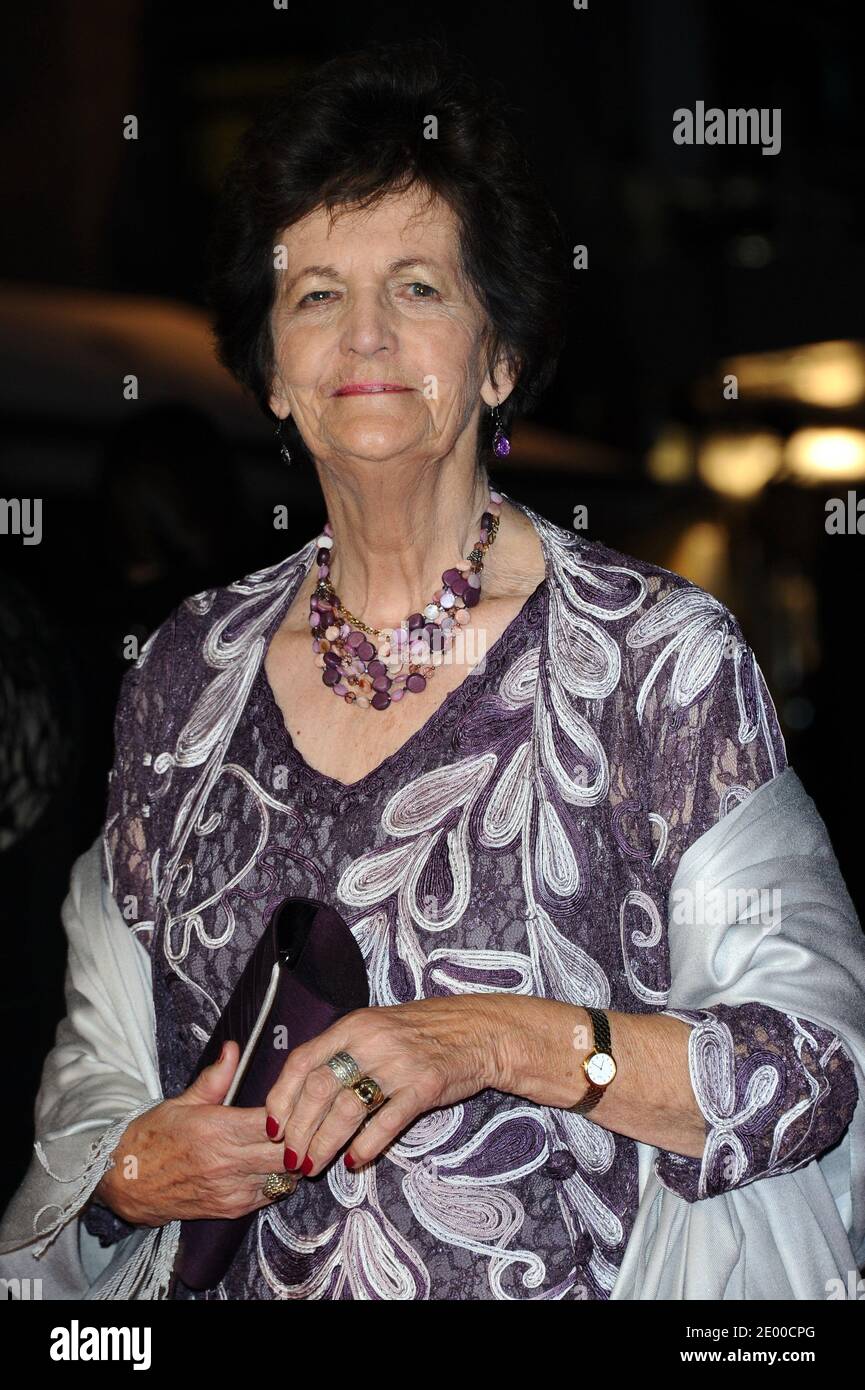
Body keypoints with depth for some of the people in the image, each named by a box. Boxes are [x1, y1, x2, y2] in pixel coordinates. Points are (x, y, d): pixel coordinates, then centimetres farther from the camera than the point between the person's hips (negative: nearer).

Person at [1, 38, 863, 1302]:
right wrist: (135, 1174, -3)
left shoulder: (661, 655, -4)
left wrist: (501, 1040, -17)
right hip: (241, 1277, 4)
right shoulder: (192, 668, 8)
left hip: (560, 1285, -3)